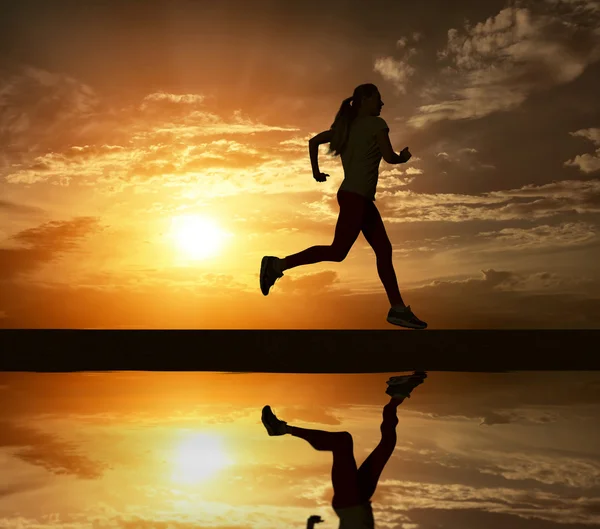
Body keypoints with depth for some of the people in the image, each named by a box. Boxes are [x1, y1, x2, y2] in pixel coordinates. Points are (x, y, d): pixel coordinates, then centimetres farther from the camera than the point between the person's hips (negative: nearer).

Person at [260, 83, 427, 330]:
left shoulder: (348, 126, 18)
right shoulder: (377, 123, -3)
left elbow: (314, 141, 15)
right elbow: (389, 157, -5)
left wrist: (316, 172, 21)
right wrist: (404, 158, 16)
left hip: (361, 197, 10)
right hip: (355, 195, -10)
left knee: (384, 250, 6)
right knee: (338, 251, -12)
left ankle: (398, 309, 4)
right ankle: (278, 264, -11)